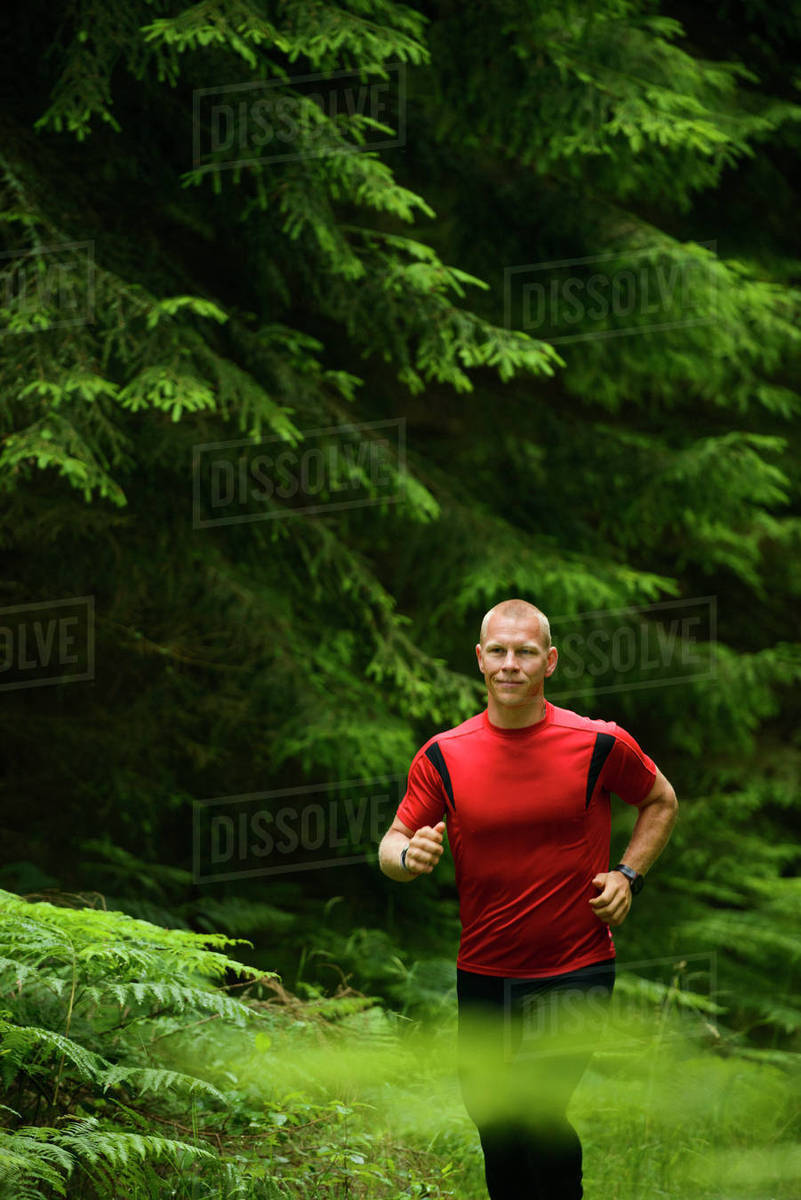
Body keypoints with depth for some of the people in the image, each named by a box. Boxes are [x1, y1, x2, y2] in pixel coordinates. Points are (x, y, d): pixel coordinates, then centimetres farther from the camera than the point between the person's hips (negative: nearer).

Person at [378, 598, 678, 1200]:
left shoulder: (599, 744, -6)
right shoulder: (443, 756, -2)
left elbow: (660, 800, 12)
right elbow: (393, 843, 3)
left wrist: (627, 875, -1)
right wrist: (407, 856, -21)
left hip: (575, 970, -3)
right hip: (483, 973, 3)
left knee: (536, 1110, -20)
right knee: (492, 1122, 11)